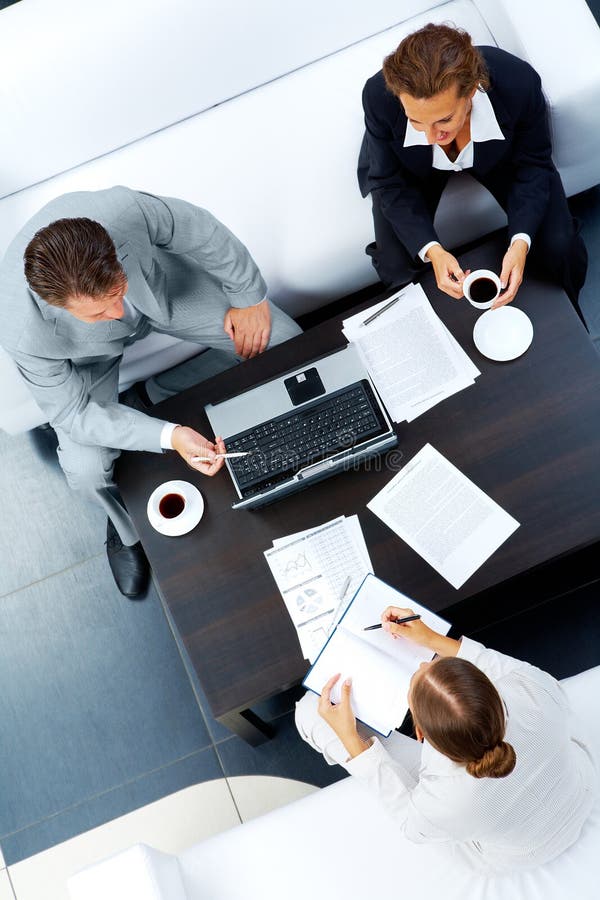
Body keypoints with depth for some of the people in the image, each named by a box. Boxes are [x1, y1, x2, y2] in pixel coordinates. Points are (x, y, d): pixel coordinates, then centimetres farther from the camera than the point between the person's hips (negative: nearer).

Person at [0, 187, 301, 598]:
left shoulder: (127, 209, -42)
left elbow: (203, 232, -21)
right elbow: (73, 412, -26)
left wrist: (250, 296, -8)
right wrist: (169, 436, -38)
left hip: (161, 284, 3)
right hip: (87, 353, -2)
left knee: (285, 343, -7)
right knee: (86, 470, -21)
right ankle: (126, 528, 18)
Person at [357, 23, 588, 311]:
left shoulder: (520, 83, -39)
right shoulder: (378, 96, -39)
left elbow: (533, 167, -19)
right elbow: (391, 184, -23)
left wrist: (520, 243, -36)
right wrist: (431, 251, -38)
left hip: (498, 156, 0)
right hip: (414, 167, 0)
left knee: (561, 248, -9)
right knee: (397, 266, -18)